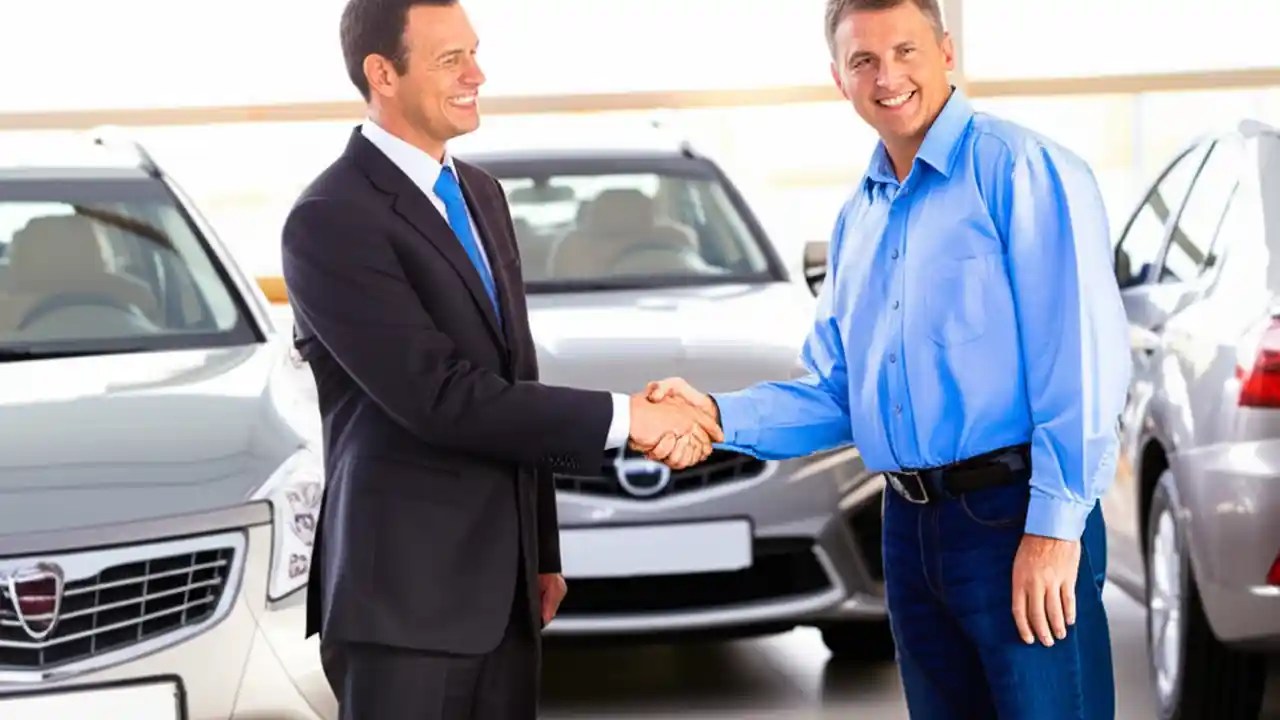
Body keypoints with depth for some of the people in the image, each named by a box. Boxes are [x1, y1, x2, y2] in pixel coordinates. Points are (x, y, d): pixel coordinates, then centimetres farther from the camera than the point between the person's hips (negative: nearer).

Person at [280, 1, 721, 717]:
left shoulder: (479, 193, 14)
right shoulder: (330, 221, -14)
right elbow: (438, 396, -21)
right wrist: (624, 416, -19)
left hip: (501, 585, 8)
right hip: (404, 593, -8)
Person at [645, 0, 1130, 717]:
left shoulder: (1019, 168, -7)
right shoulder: (858, 218, 17)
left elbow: (1083, 356, -15)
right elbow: (836, 395, 18)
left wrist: (1054, 526, -19)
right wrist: (719, 414, 1)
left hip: (1015, 516, -7)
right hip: (912, 526, 8)